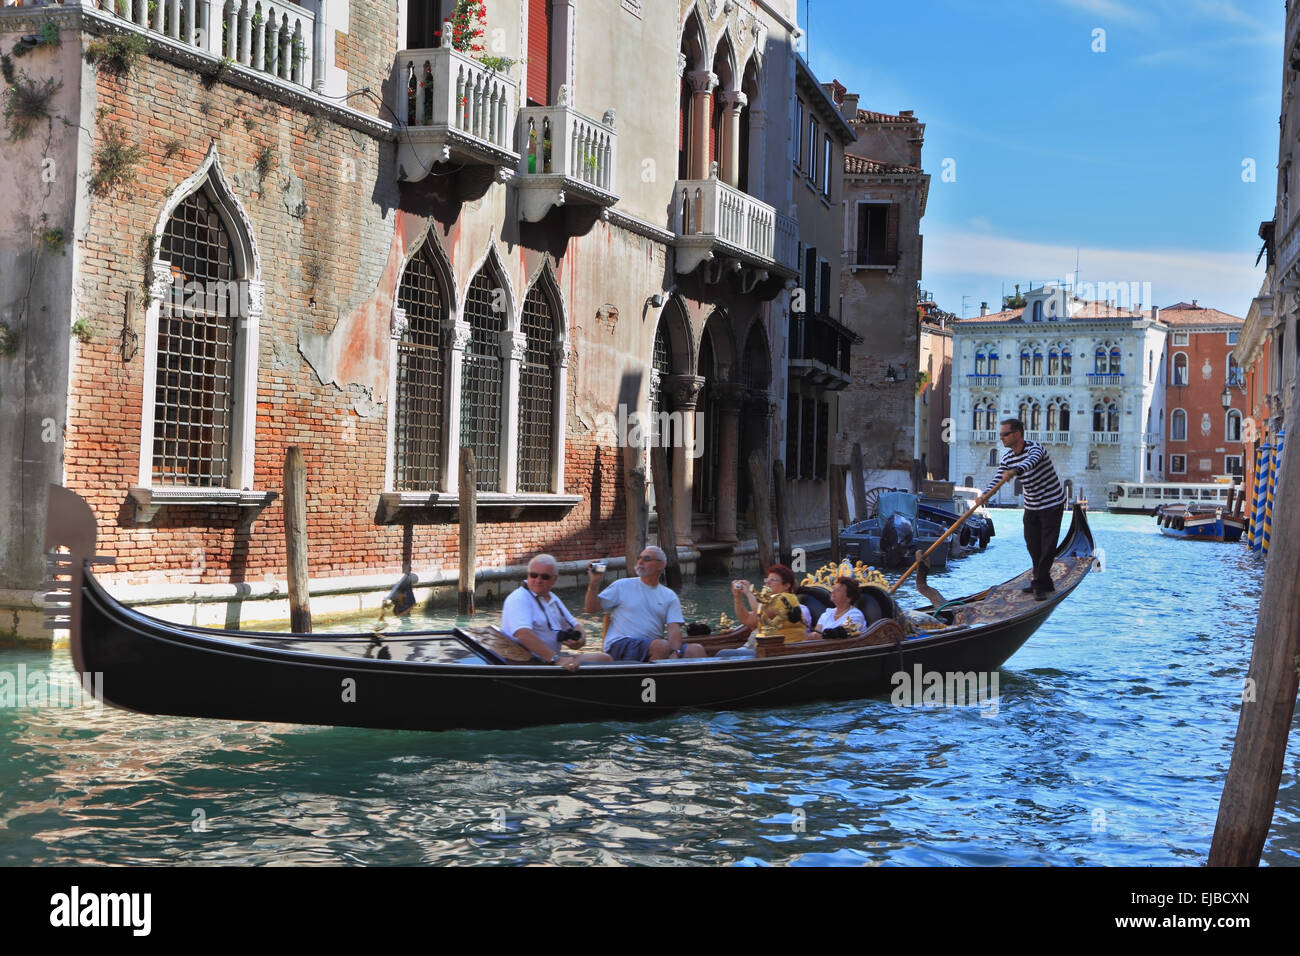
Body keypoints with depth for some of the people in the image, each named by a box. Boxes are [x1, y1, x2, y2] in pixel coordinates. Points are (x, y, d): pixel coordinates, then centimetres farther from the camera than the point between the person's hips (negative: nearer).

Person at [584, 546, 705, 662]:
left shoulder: (670, 596, 16)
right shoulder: (622, 586, 12)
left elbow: (674, 628, 3)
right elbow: (591, 609, 9)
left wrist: (675, 654, -17)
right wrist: (593, 584, -8)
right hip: (620, 644, -3)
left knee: (697, 650, -21)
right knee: (663, 646, -34)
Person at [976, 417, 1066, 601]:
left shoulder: (1034, 448, -22)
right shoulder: (1008, 458, 0)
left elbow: (1031, 461, -45)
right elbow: (997, 479, -9)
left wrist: (1015, 471, -66)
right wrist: (984, 495, -30)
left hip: (1052, 504, -7)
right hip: (1031, 507, 7)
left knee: (1047, 546, -7)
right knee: (1033, 545, 10)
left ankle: (1039, 585, -5)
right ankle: (1044, 583, 22)